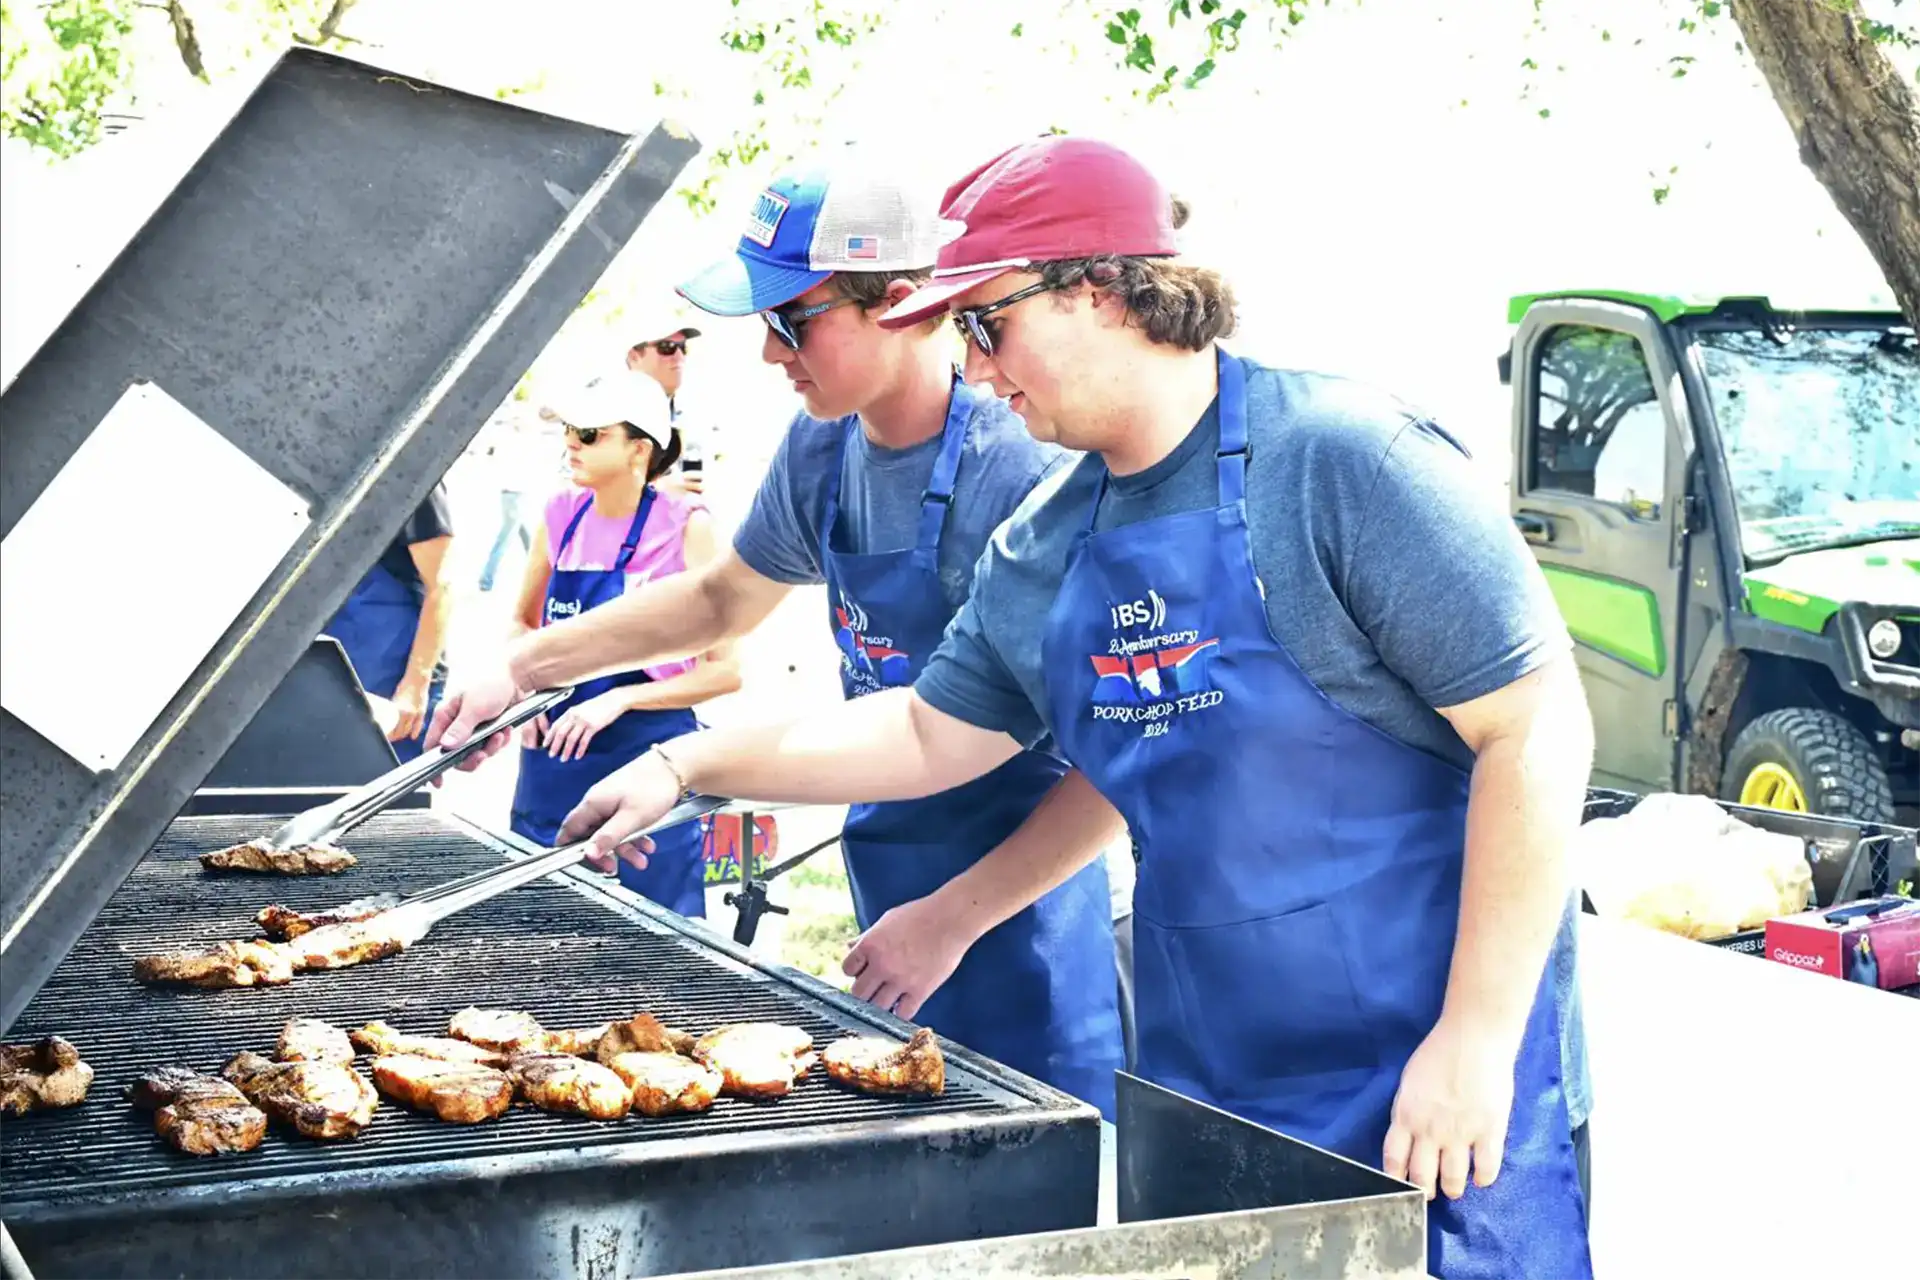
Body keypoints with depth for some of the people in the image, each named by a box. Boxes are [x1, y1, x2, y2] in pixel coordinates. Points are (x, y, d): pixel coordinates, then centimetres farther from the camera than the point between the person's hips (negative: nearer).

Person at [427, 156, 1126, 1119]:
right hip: (890, 888, 7)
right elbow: (724, 599, 20)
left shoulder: (1022, 474, -24)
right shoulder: (821, 449, 0)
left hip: (1018, 897, -7)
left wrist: (953, 916, -21)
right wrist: (524, 667, 15)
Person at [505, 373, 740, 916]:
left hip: (644, 760, -5)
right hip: (554, 755, 5)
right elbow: (523, 621, 20)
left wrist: (619, 699, -19)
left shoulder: (684, 526, -10)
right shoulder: (561, 514, 4)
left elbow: (725, 670, -11)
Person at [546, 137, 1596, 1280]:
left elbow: (1536, 724, -17)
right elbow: (931, 736, 19)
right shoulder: (1041, 553, 6)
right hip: (1202, 1076, 7)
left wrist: (1477, 1037, -19)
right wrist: (687, 766, 13)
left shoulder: (1343, 459, -16)